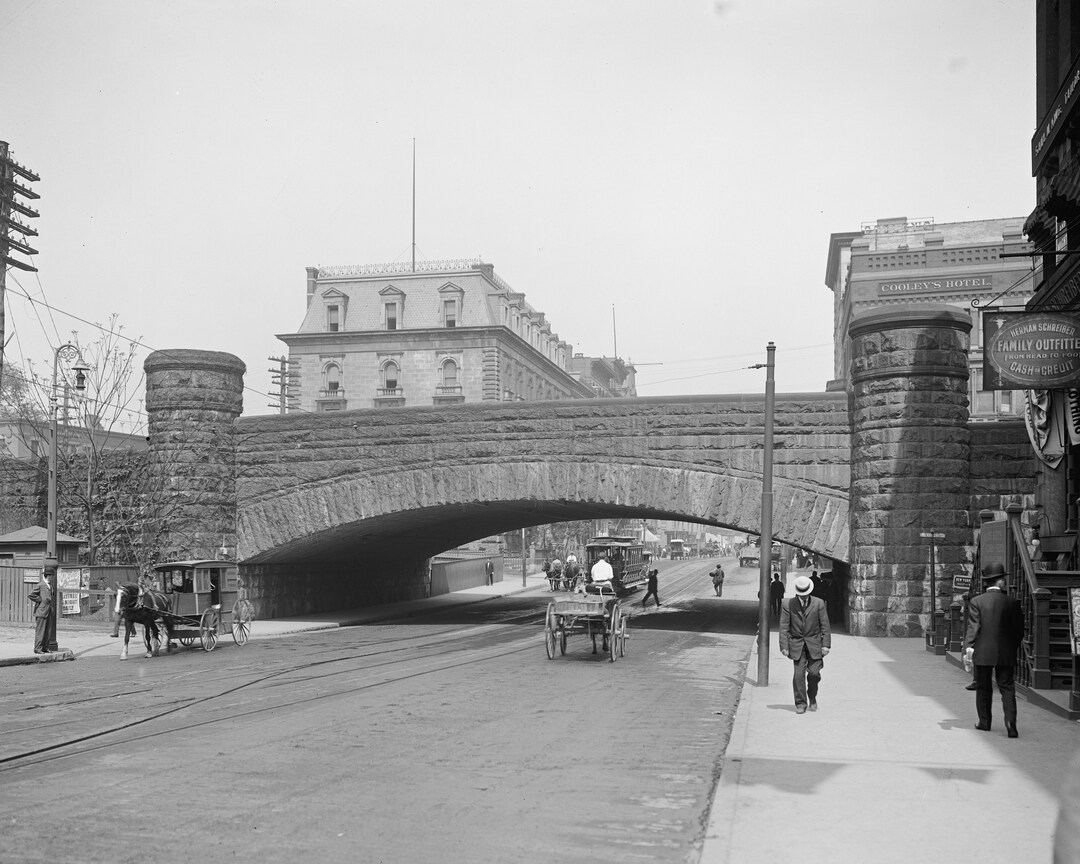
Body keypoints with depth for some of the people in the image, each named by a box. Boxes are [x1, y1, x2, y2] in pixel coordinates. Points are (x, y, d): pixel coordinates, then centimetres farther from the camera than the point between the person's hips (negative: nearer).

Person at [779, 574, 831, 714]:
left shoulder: (819, 603, -2)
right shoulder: (788, 605, -3)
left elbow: (825, 625, 1)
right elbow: (784, 627, -1)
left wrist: (826, 644, -4)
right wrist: (784, 646, -8)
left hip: (814, 644, 0)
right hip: (797, 645, 0)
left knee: (814, 673, -5)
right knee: (799, 674, -6)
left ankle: (812, 698, 22)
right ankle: (800, 703, 5)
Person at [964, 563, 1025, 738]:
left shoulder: (976, 602, -5)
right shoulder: (1012, 603, -1)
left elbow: (973, 627, -13)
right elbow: (1019, 630, 3)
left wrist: (968, 648, -17)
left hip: (982, 653, -1)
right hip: (1006, 654, 1)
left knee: (983, 689, 12)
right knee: (1007, 688, 3)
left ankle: (984, 722, 20)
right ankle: (1010, 722, -13)